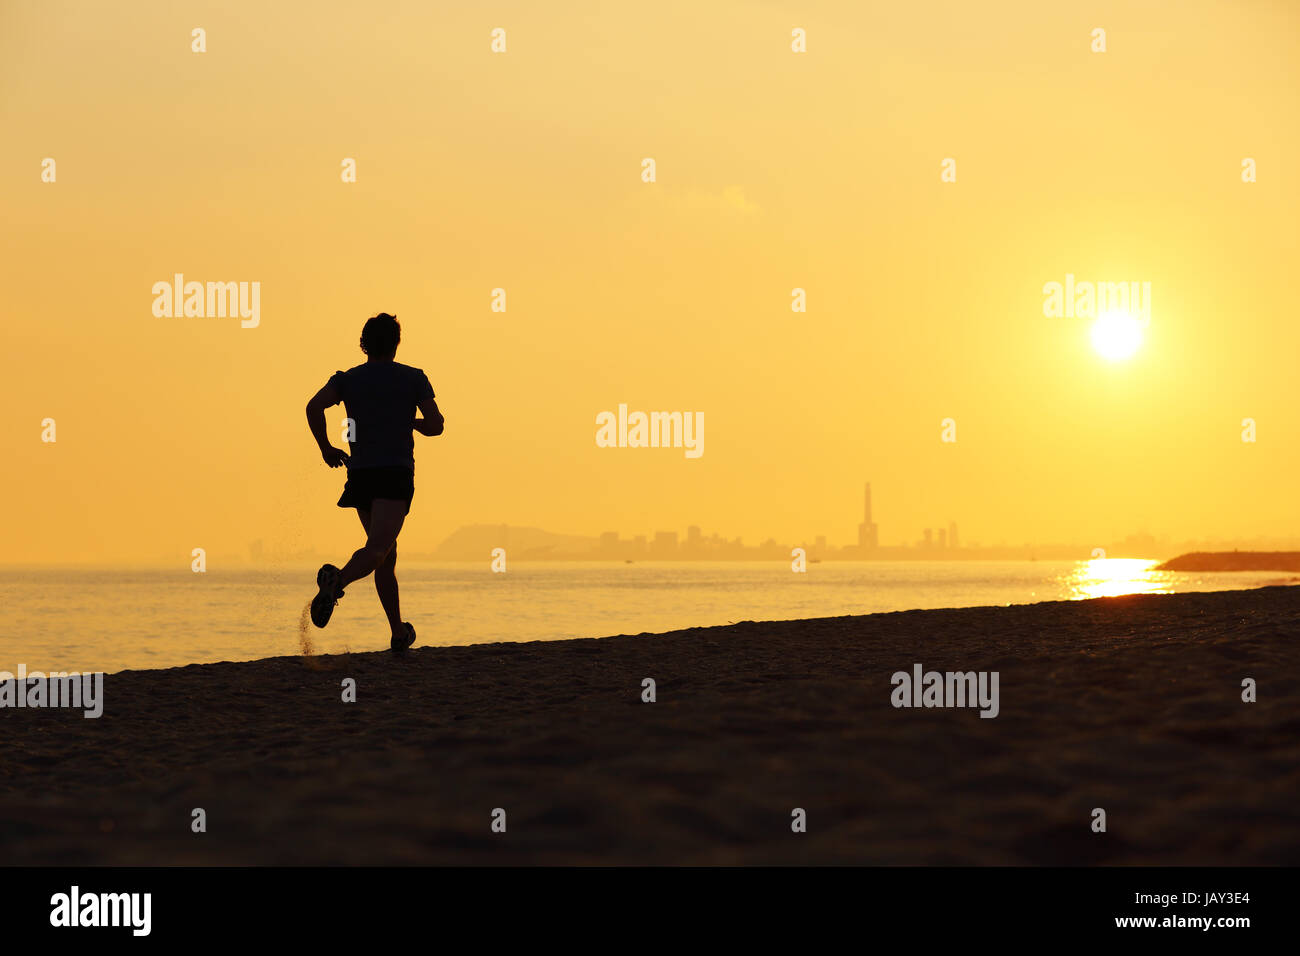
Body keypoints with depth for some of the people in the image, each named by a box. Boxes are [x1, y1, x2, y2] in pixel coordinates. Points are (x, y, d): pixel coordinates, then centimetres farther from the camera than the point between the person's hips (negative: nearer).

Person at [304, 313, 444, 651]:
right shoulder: (413, 378, 6)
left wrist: (325, 447, 4)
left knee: (387, 553, 17)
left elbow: (314, 407, -8)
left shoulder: (347, 379, 10)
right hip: (396, 474, -4)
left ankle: (398, 632, 20)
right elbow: (435, 426, 0)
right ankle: (338, 580, -50)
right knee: (376, 550, -18)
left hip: (360, 472, 4)